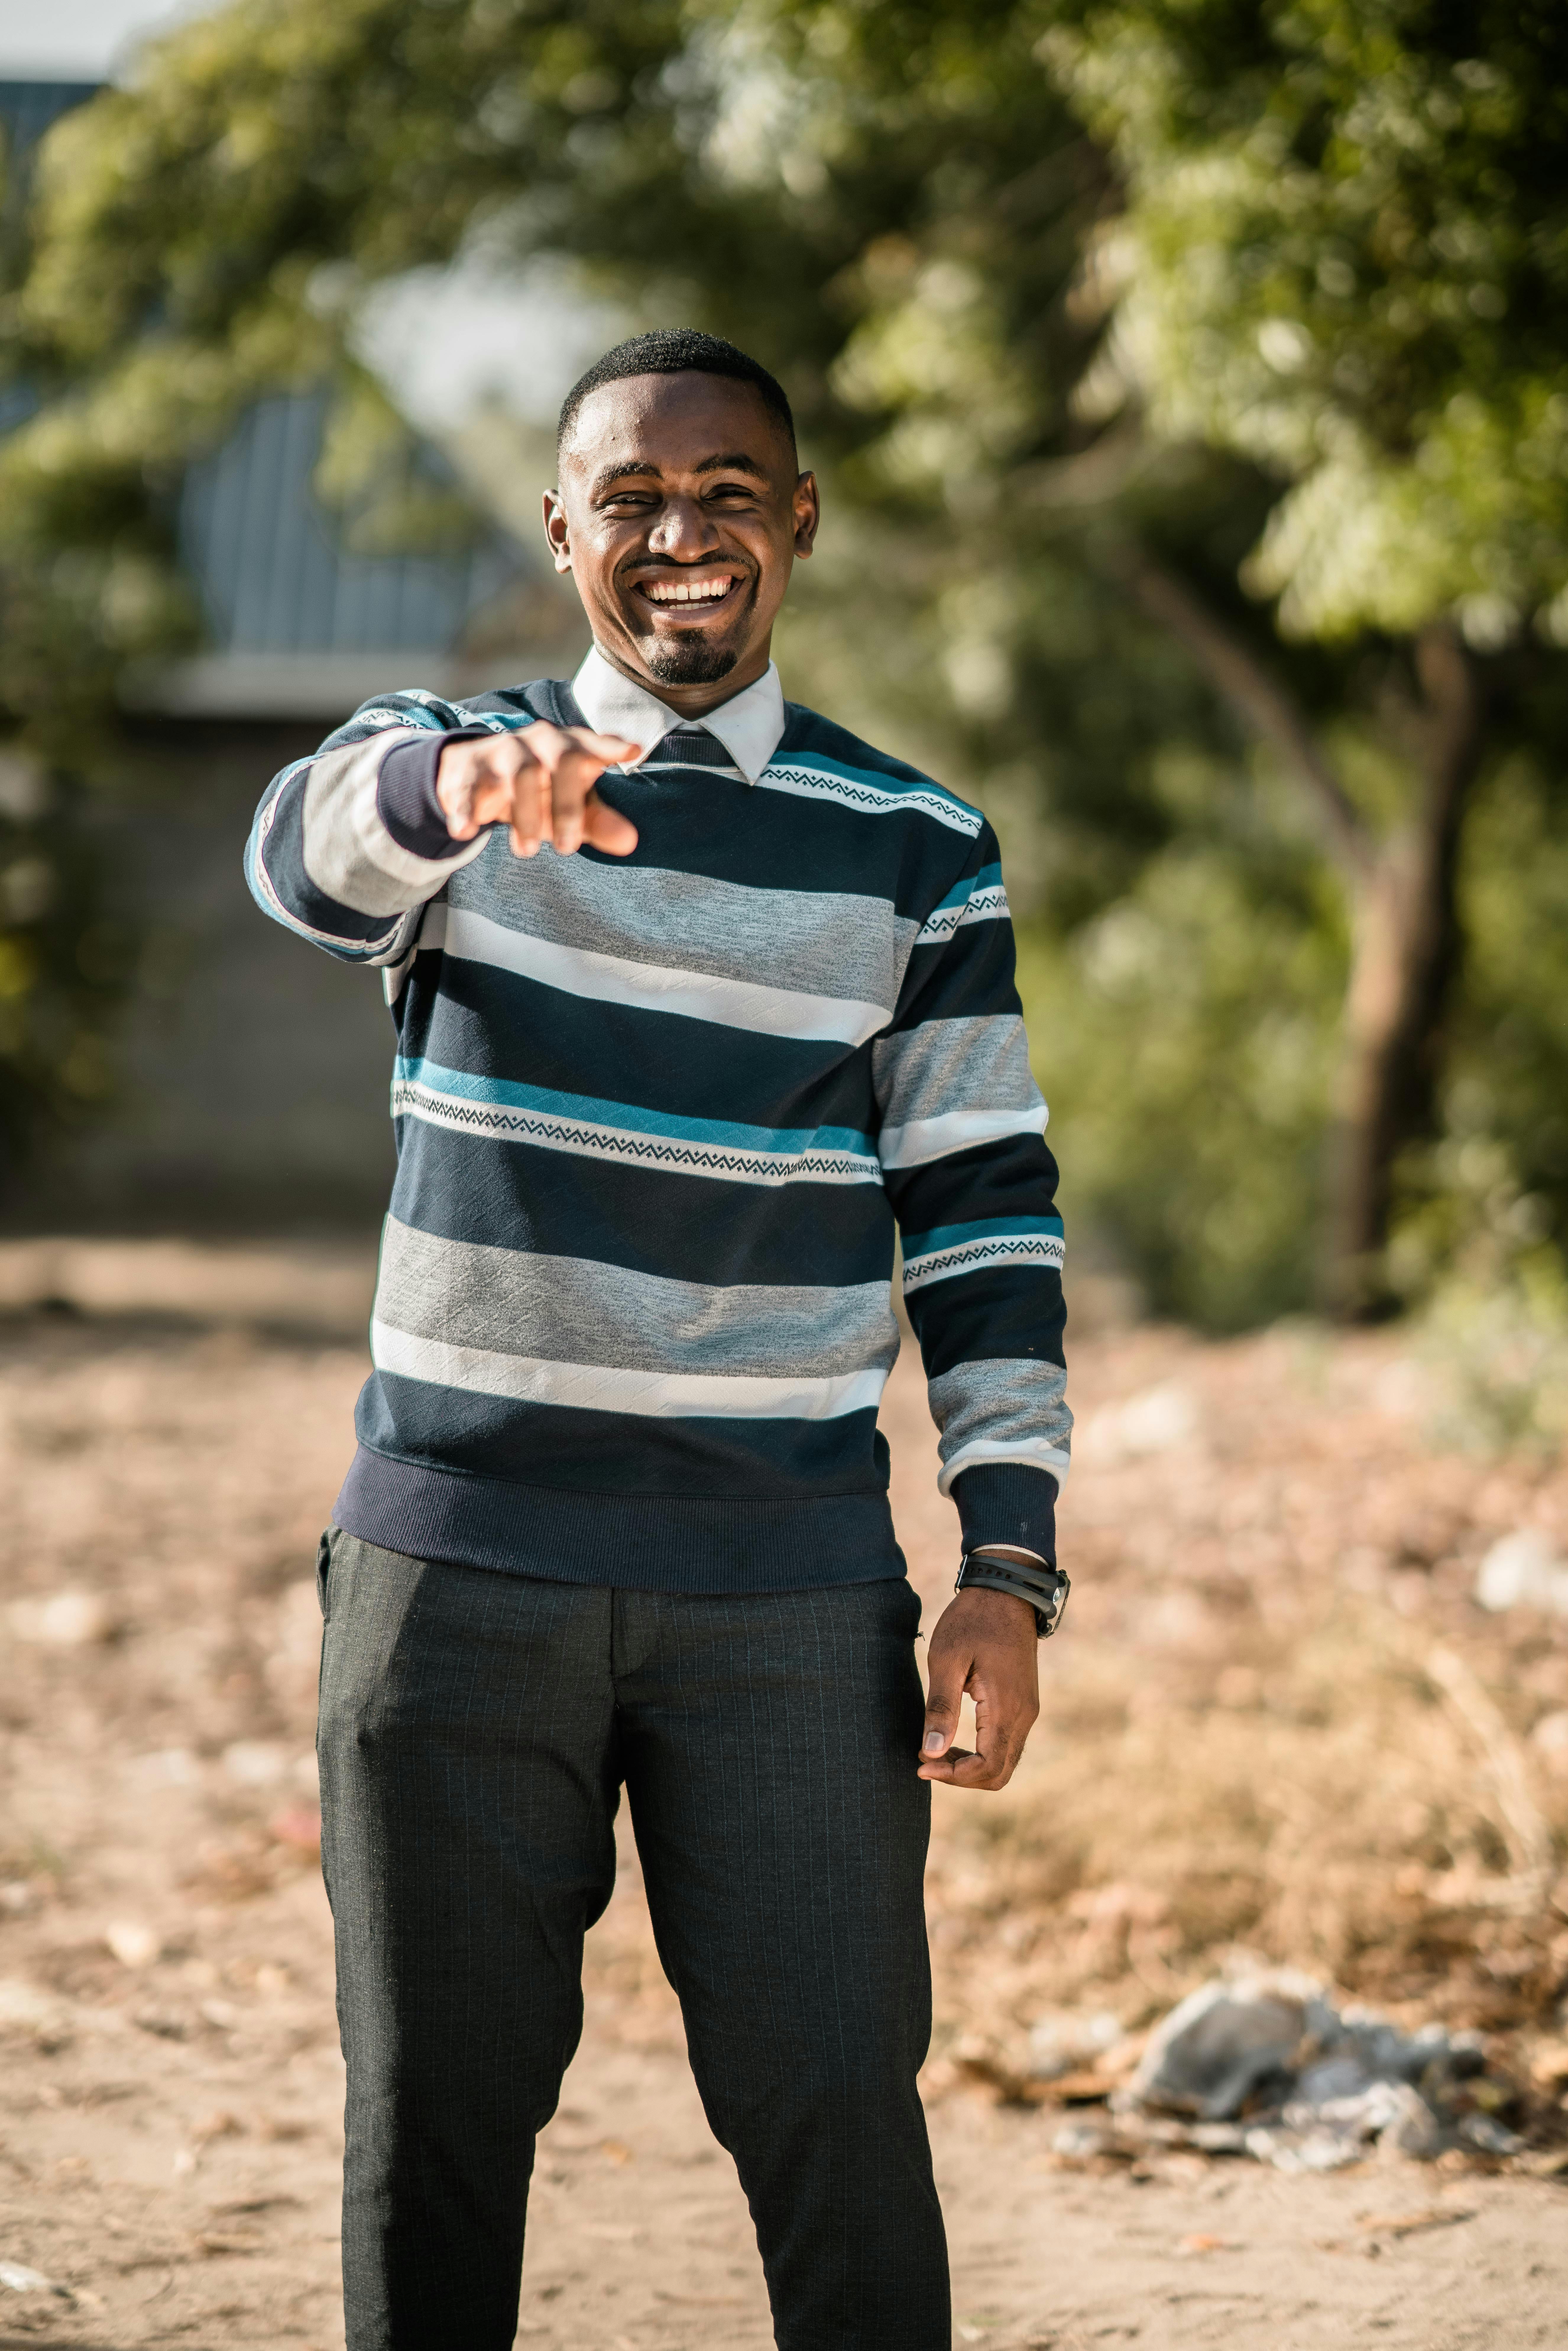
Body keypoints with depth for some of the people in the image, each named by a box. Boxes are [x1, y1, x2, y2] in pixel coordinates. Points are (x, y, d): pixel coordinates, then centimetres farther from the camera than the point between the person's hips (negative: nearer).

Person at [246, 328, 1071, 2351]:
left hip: (790, 1579, 0)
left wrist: (1007, 1565, -3)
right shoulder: (436, 766, 4)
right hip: (458, 1559, 0)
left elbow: (988, 1212, 7)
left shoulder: (915, 852, 7)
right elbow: (307, 849, -21)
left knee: (835, 2105, -4)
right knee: (436, 2110, 6)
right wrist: (458, 788, -45)